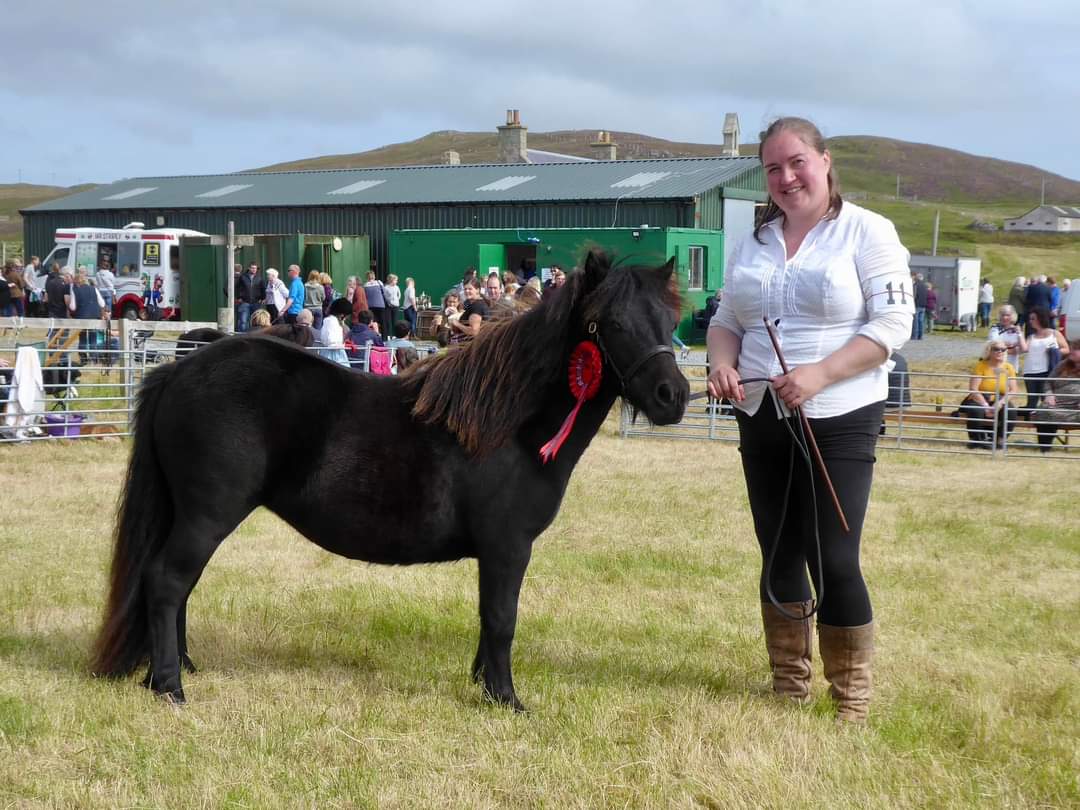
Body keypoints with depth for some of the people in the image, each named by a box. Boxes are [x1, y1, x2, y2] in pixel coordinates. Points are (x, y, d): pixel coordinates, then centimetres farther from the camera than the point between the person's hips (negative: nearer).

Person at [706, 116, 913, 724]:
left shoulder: (867, 232, -7)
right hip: (761, 418, 6)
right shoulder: (756, 241, 11)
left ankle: (853, 703, 7)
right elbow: (727, 320, 16)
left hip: (840, 421, -6)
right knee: (779, 555, 12)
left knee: (835, 561, -8)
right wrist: (722, 362, -7)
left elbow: (893, 322, -13)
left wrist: (819, 374, -23)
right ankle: (789, 689, 25)